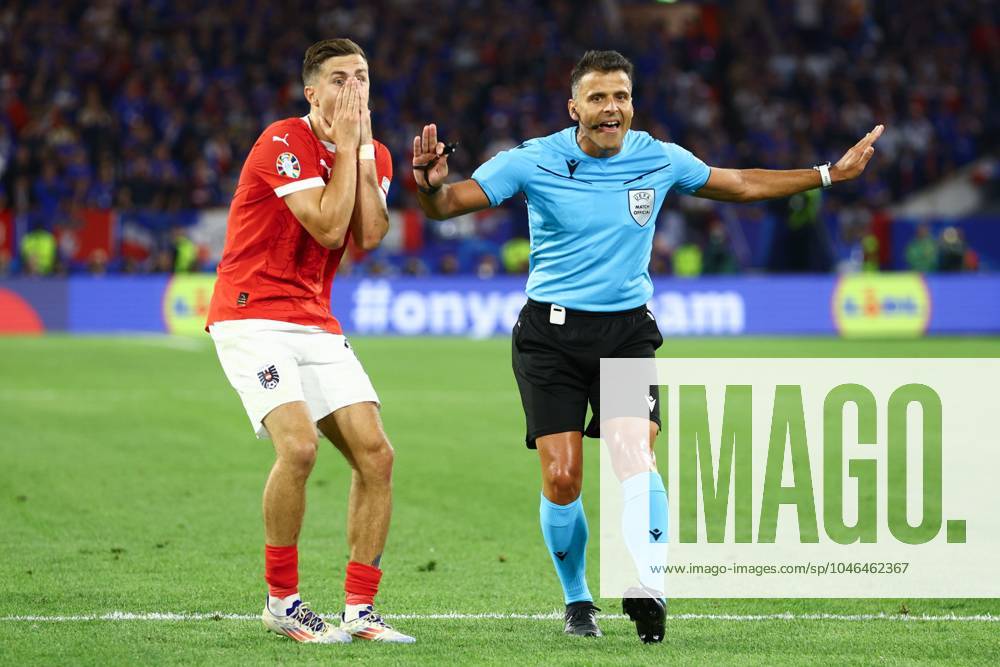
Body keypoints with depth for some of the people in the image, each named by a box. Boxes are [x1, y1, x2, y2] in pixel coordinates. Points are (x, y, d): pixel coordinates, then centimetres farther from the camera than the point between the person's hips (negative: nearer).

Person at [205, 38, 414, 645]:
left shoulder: (373, 155, 11)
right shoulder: (284, 142, -12)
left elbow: (368, 237, -6)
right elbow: (328, 227, -20)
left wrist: (361, 150, -7)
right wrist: (343, 147, -13)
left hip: (316, 324, 7)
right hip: (251, 316, -7)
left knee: (376, 454, -4)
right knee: (299, 445, -25)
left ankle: (360, 610, 2)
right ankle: (282, 603, -9)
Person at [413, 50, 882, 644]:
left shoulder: (659, 160, 0)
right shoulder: (533, 162, -7)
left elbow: (743, 185, 17)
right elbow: (448, 204, -7)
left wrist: (829, 174, 16)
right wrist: (431, 185, -31)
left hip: (628, 329, 2)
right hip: (551, 332, -1)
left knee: (635, 455, -21)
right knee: (561, 477, -9)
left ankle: (643, 590, -27)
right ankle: (577, 600, 12)